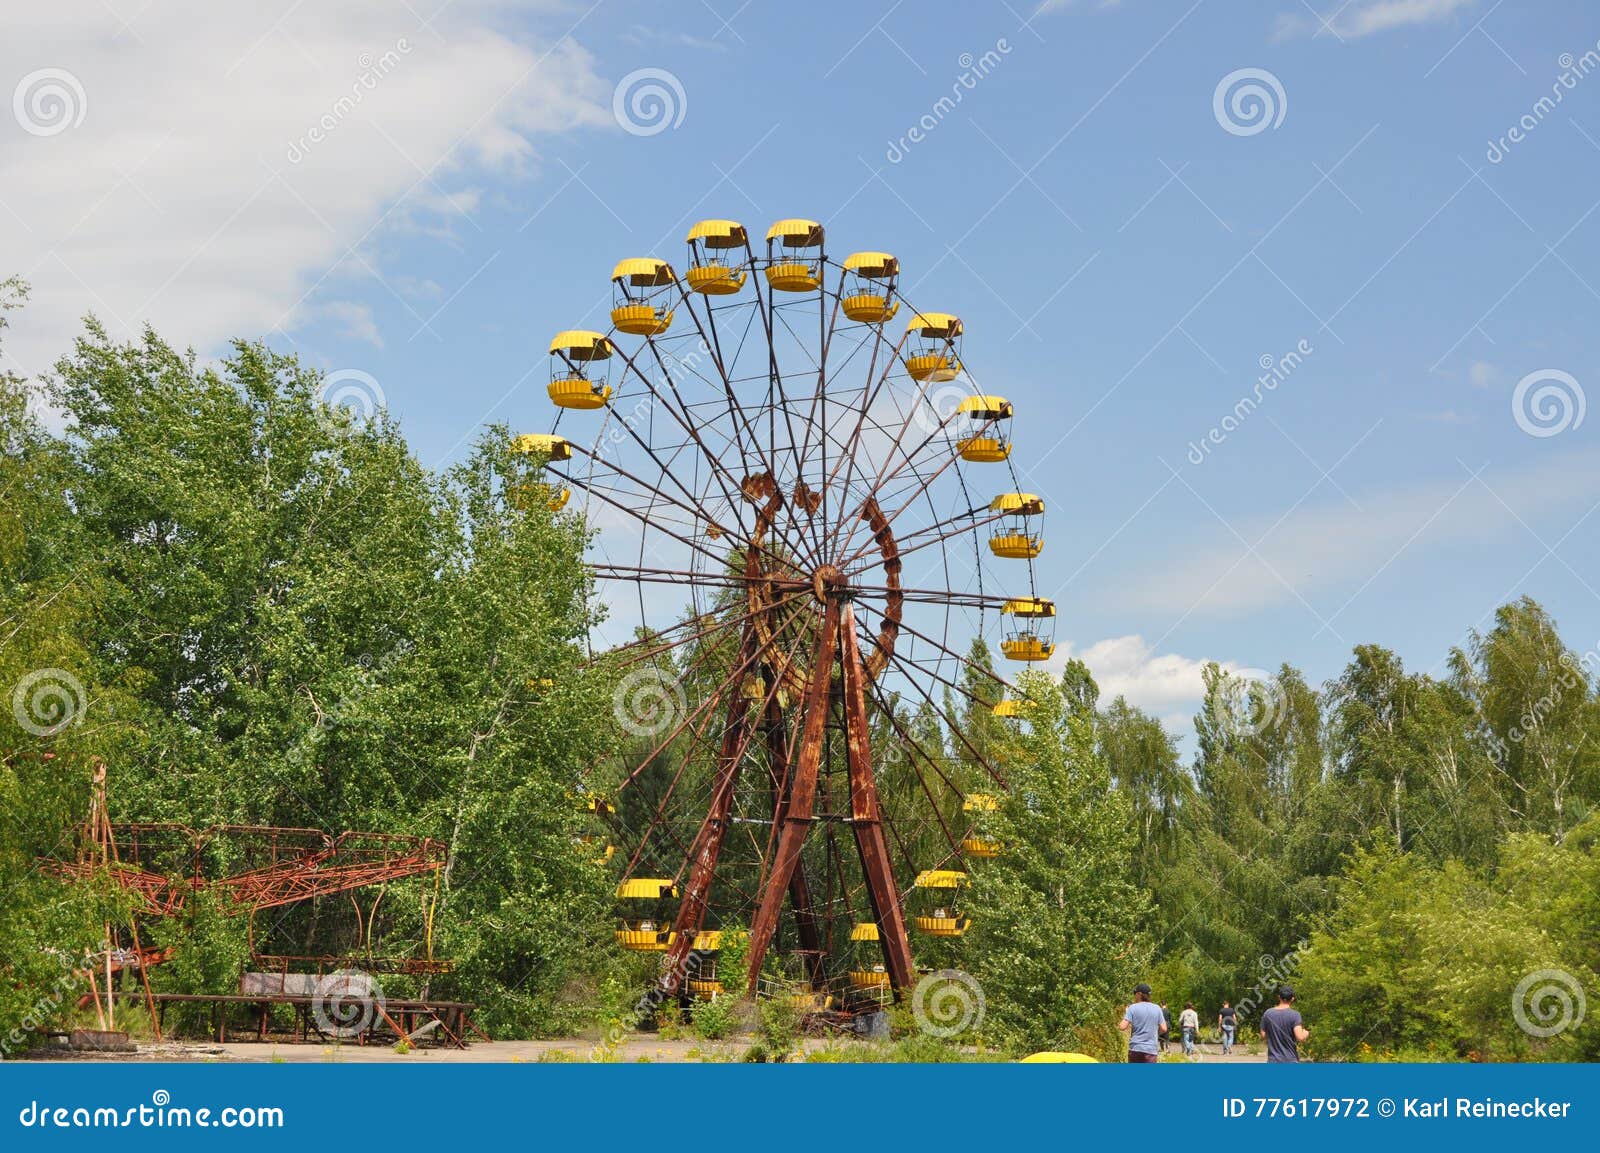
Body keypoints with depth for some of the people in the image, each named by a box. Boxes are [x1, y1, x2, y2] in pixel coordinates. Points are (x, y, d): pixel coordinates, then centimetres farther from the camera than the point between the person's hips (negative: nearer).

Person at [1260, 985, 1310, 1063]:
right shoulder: (1294, 1015, -10)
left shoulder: (1267, 1014, 1)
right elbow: (1299, 1037, -17)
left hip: (1273, 1060, 2)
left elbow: (1263, 1036, 5)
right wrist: (1306, 1033, 5)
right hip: (1291, 1060, -2)